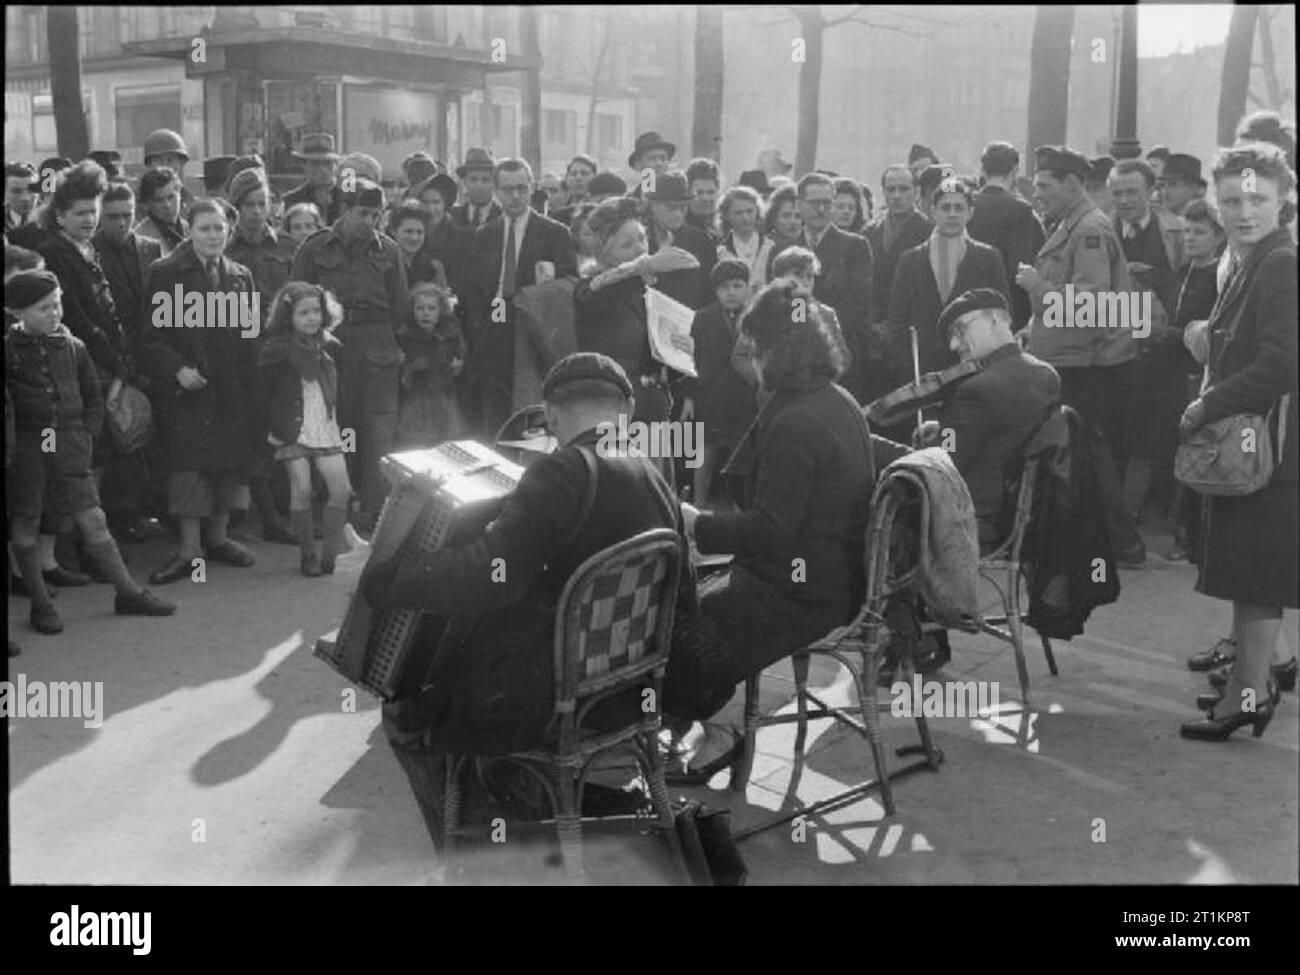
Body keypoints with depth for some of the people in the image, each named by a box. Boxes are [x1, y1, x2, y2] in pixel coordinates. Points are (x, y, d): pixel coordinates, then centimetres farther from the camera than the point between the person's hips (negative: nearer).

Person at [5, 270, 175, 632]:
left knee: (93, 520, 1)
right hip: (24, 449, -2)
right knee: (25, 528, 4)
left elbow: (94, 397, 16)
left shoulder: (73, 347, 8)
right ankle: (39, 604, 17)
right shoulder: (9, 350, -3)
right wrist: (10, 442, -8)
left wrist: (87, 436, 6)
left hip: (69, 448, 2)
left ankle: (128, 592, 9)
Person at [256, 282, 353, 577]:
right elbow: (263, 395, -4)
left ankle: (331, 551, 8)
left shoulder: (329, 346, 8)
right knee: (302, 490, -7)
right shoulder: (275, 349, -7)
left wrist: (340, 415, 13)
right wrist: (274, 427, -6)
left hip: (327, 429, 4)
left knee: (342, 489, -4)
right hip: (293, 432, -4)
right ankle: (307, 554, 6)